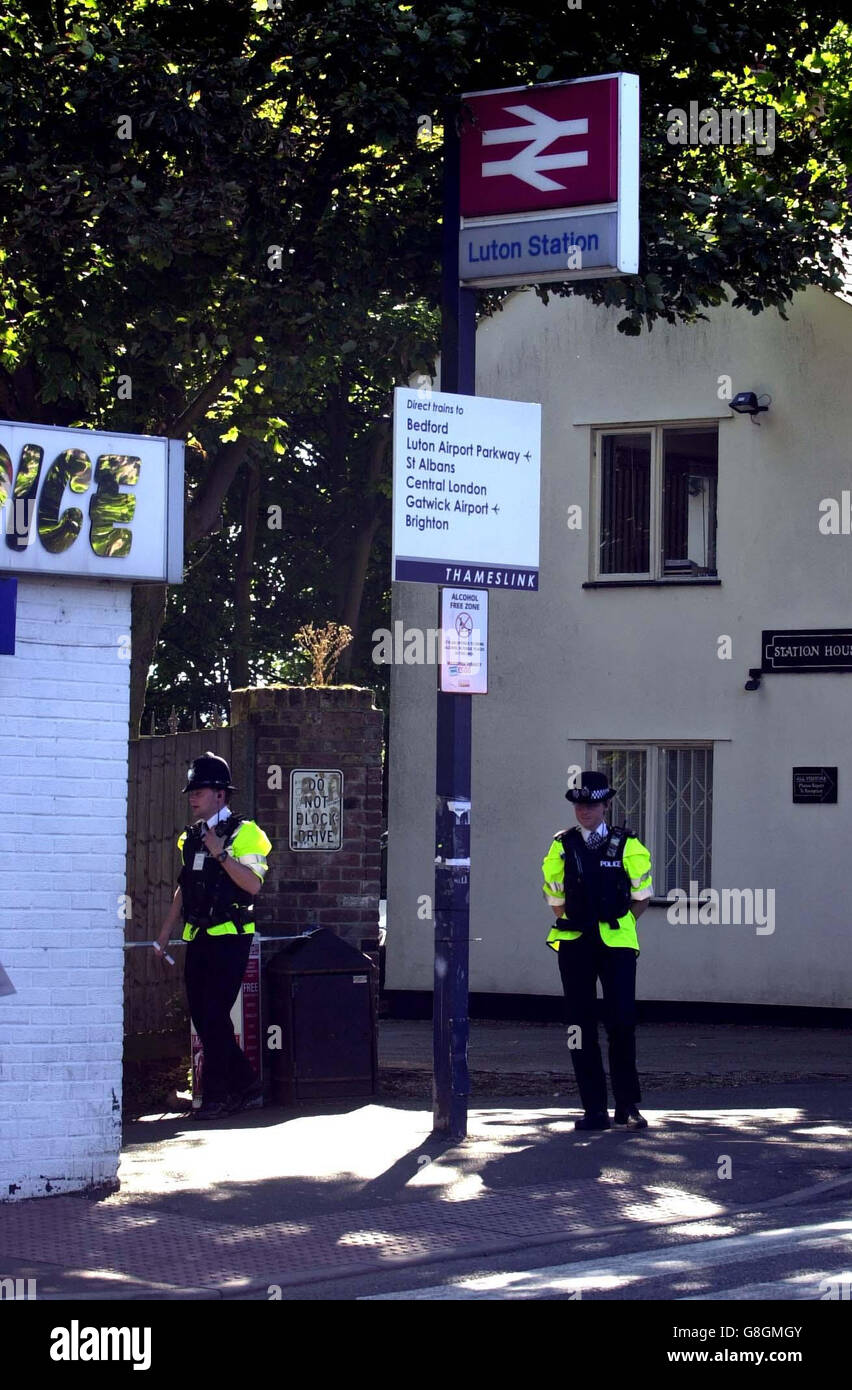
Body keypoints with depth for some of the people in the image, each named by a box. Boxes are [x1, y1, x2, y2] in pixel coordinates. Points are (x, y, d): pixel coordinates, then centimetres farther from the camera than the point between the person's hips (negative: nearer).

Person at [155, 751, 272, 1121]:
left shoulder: (243, 834, -6)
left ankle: (216, 1096, -4)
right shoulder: (191, 838, 17)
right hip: (199, 938, 8)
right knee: (201, 1016, 6)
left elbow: (253, 883, -18)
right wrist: (164, 935, 20)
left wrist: (220, 854, -24)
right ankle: (246, 1087, 17)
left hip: (229, 938, -8)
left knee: (214, 1016, -11)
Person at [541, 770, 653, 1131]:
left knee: (622, 1022, -6)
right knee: (581, 1026, 1)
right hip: (574, 946, 2)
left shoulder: (627, 846, 2)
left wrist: (616, 925, 8)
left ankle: (627, 1106, 6)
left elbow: (641, 897, 11)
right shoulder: (562, 847, 7)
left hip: (616, 945, -2)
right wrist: (578, 927, 11)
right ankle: (594, 1109, 6)